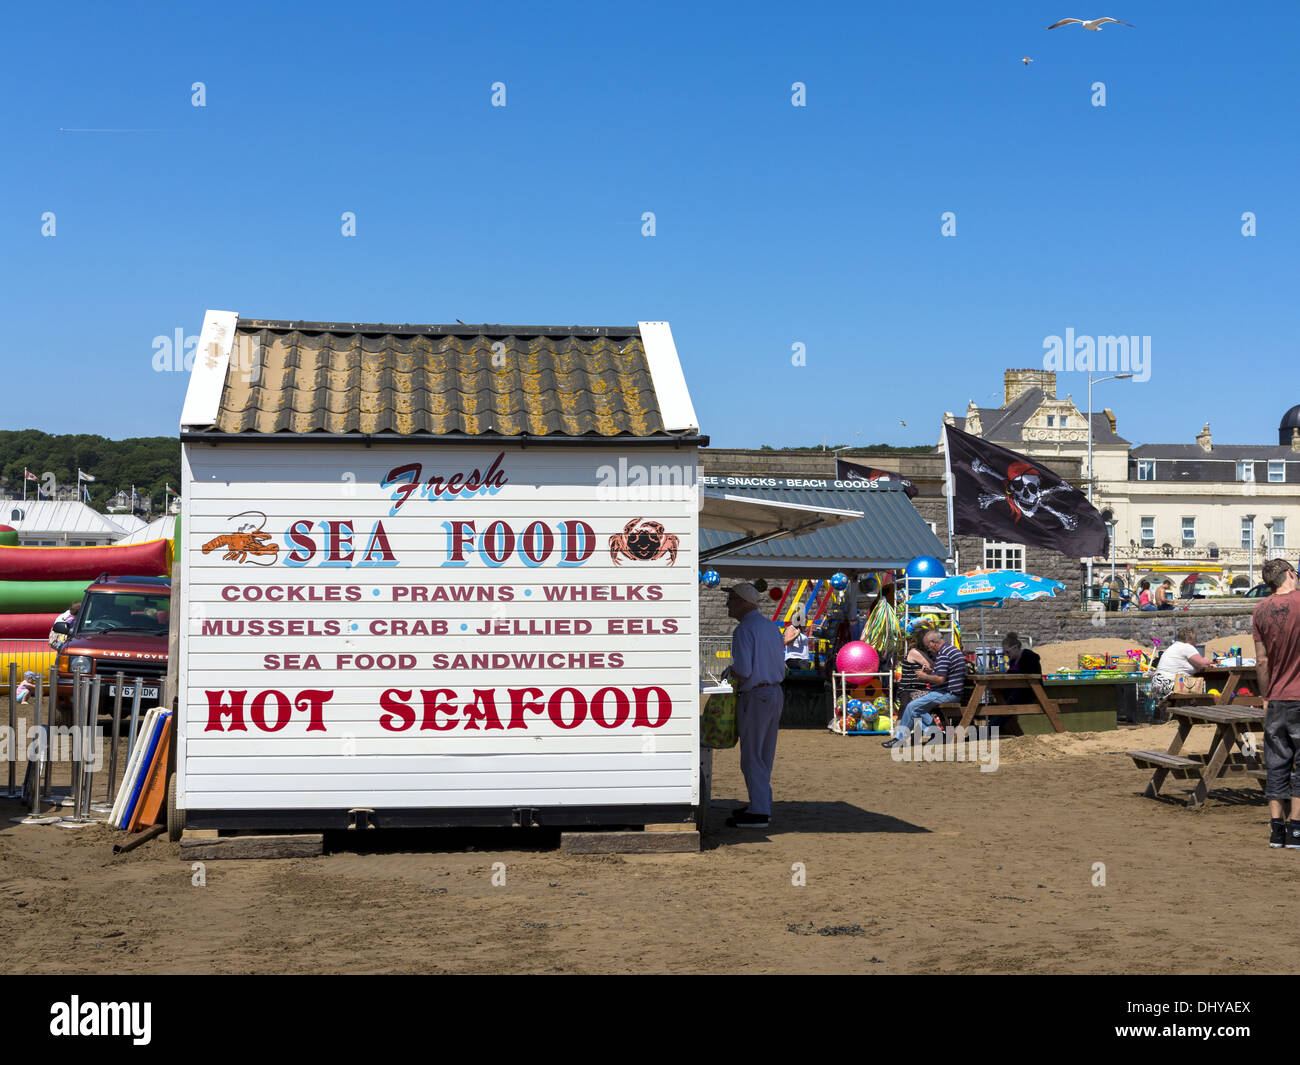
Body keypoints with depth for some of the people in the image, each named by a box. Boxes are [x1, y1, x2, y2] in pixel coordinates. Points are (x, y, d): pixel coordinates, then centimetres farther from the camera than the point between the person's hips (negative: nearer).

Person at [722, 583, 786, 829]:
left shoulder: (744, 630, -15)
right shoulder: (772, 627, 11)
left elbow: (743, 671, -23)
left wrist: (730, 671, -1)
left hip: (754, 697, -9)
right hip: (774, 693, 9)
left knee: (751, 756, -3)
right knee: (764, 755, 15)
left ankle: (759, 813, -2)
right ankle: (761, 804, 22)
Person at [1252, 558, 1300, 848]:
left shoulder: (1262, 610, 3)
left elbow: (1261, 661, 4)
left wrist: (1266, 697, 13)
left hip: (1276, 700, 4)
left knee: (1276, 764, 9)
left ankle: (1276, 829, 10)